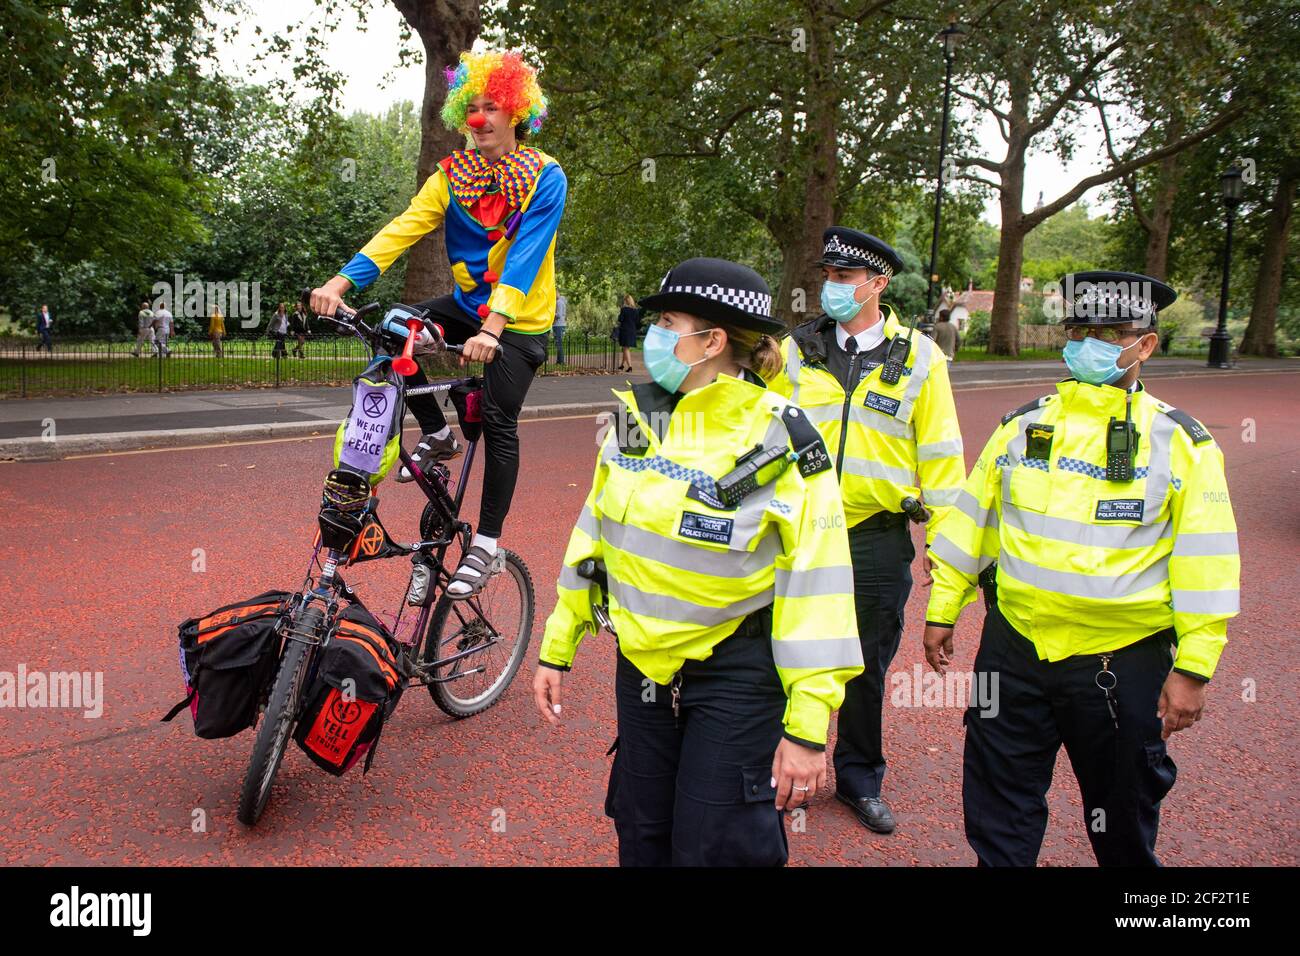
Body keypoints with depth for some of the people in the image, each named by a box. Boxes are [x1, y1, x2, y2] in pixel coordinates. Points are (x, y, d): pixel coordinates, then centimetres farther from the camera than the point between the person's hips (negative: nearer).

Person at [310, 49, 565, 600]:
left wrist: (492, 327, -39)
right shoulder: (454, 174, -2)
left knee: (499, 424, -9)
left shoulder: (545, 177, -14)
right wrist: (341, 282, -27)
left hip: (519, 317, -5)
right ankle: (437, 436, 7)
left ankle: (486, 544, 2)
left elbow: (525, 255, -26)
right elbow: (403, 228, -13)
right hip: (469, 302, 5)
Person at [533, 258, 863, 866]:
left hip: (735, 673, -5)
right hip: (641, 662, 5)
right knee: (642, 839, 16)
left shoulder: (781, 440, -16)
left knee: (712, 848, 2)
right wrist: (557, 647, 10)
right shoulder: (637, 417, 0)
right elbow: (593, 535, 8)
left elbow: (815, 585, -16)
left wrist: (808, 726, -18)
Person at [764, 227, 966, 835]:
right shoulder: (797, 351, 2)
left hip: (878, 539, 0)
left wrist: (945, 537, 0)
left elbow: (939, 453, 3)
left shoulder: (919, 358, 0)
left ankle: (860, 778, 32)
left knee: (868, 666, 13)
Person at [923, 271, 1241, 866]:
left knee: (1123, 816, 18)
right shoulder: (1022, 427, 4)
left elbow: (1206, 563, -5)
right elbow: (970, 520, 10)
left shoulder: (1181, 442, -4)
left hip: (1124, 660, -2)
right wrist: (942, 610, 10)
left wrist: (1192, 668, -8)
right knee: (998, 816, 13)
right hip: (1014, 646, 2)